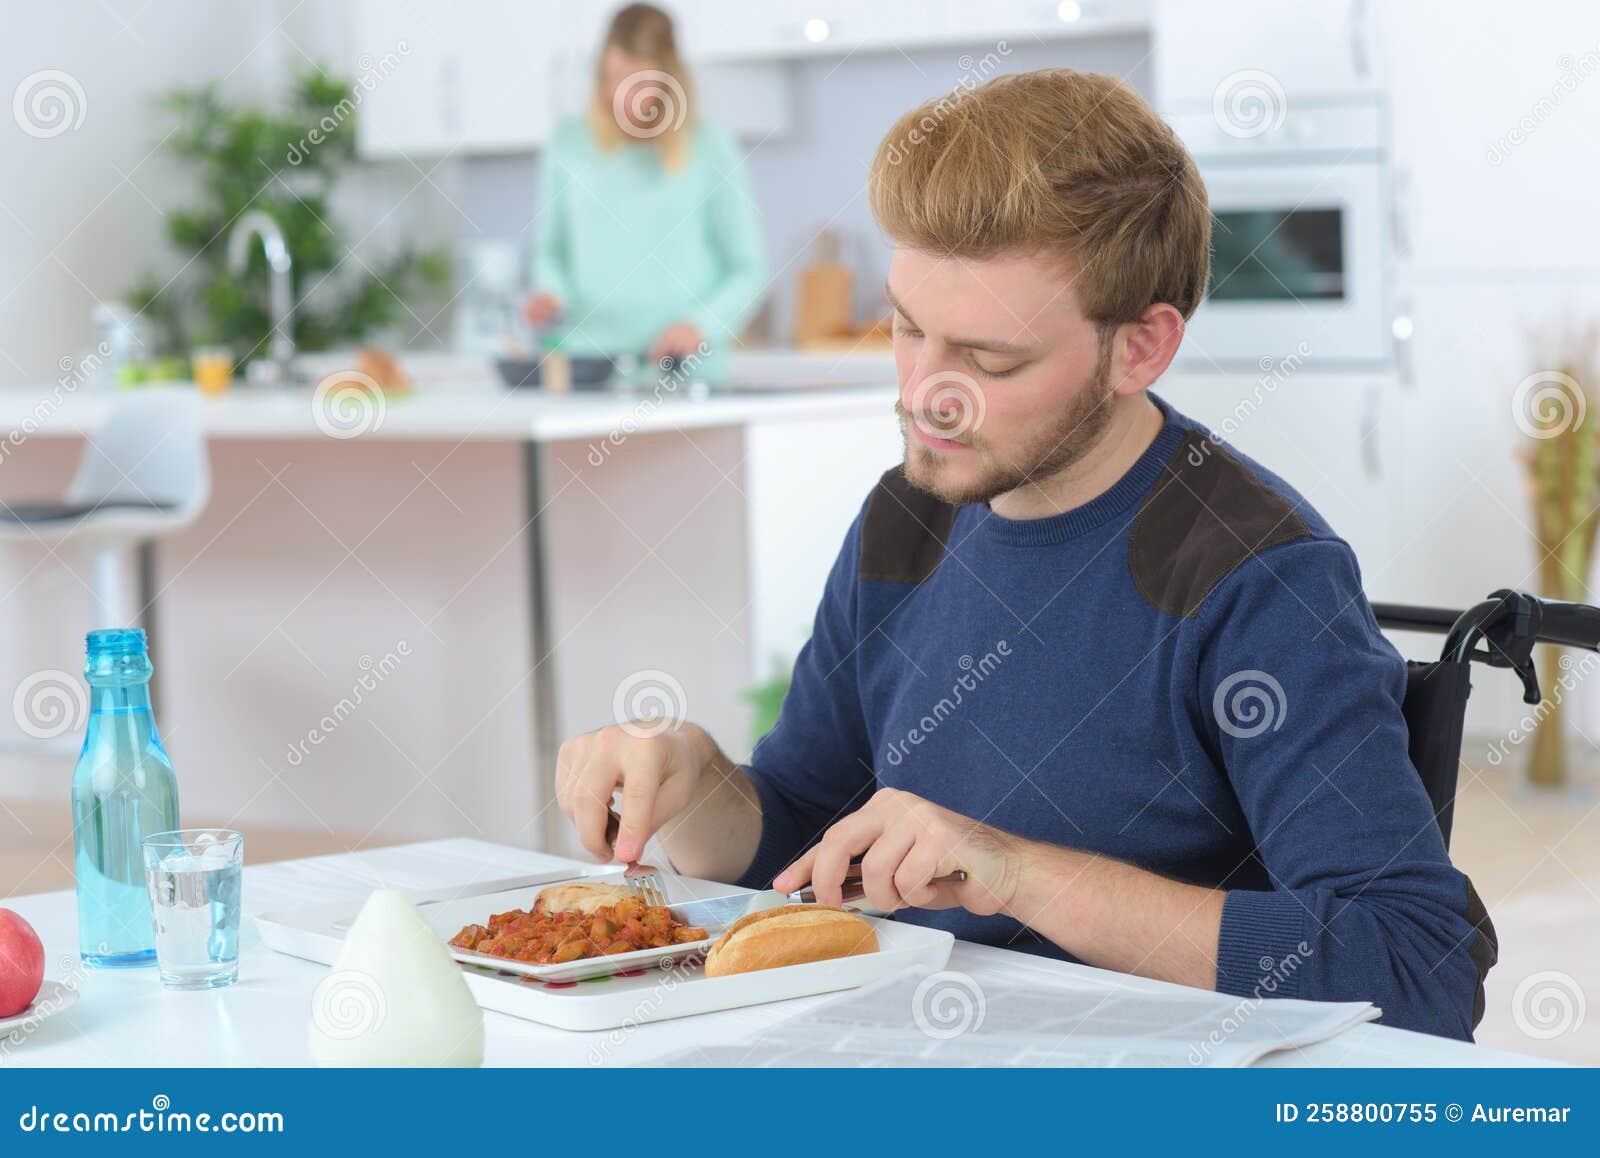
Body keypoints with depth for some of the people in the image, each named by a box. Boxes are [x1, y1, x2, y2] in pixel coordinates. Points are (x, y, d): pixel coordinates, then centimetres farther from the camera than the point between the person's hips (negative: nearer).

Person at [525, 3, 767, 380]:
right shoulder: (569, 143, 7)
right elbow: (550, 250, 17)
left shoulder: (709, 147, 2)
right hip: (587, 362, 1)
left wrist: (701, 326, -11)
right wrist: (551, 293, -3)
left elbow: (748, 270, 4)